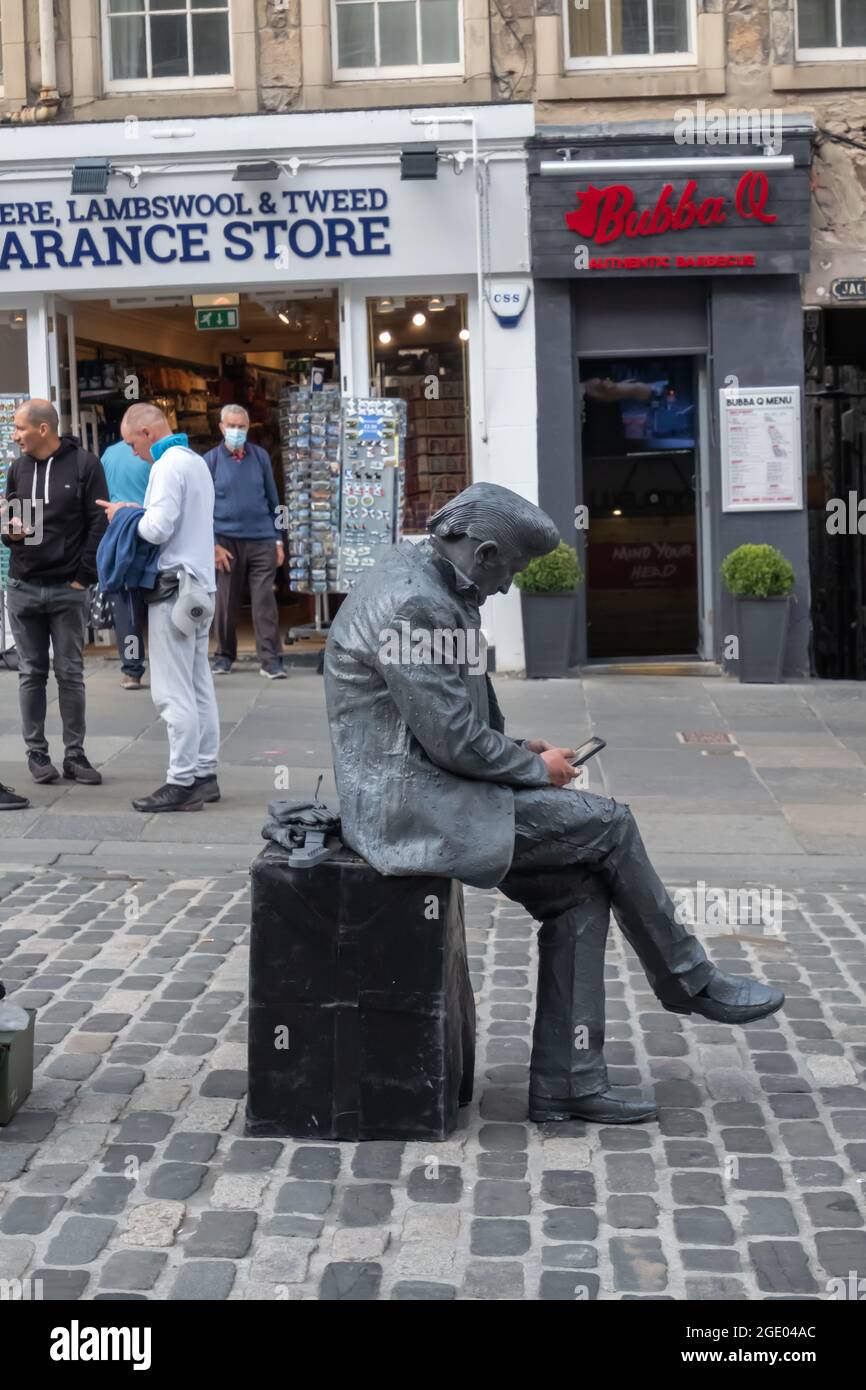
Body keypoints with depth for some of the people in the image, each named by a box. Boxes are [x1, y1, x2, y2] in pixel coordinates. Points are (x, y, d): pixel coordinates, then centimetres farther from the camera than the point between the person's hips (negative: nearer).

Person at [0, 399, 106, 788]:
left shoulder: (84, 465, -4)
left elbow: (99, 525, -5)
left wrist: (83, 577, -9)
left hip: (68, 591, -3)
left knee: (70, 674, 3)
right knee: (31, 674, 7)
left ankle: (74, 754, 10)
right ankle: (36, 752, 14)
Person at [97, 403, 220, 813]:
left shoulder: (168, 465, -13)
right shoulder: (196, 461, 15)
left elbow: (158, 529, -19)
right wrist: (138, 512, 10)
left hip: (174, 587, -10)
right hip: (200, 584, 10)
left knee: (173, 692, -6)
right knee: (199, 687, 11)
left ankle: (182, 783, -5)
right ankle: (205, 774, 15)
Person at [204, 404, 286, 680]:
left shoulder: (261, 457, 9)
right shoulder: (210, 461, 3)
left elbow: (272, 500, 12)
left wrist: (278, 540, 7)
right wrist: (213, 545, -6)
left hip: (262, 540, 1)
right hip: (227, 541, -1)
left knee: (265, 601, -4)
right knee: (225, 602, 6)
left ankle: (270, 660, -2)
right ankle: (224, 655, 19)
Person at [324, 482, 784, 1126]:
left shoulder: (420, 580, 13)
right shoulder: (413, 604, -20)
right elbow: (454, 740, -21)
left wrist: (516, 748, 12)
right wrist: (537, 767, -6)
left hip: (413, 790, 10)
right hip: (411, 804, -10)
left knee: (580, 893, 4)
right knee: (607, 824, -7)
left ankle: (566, 1084, 8)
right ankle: (690, 983, 13)